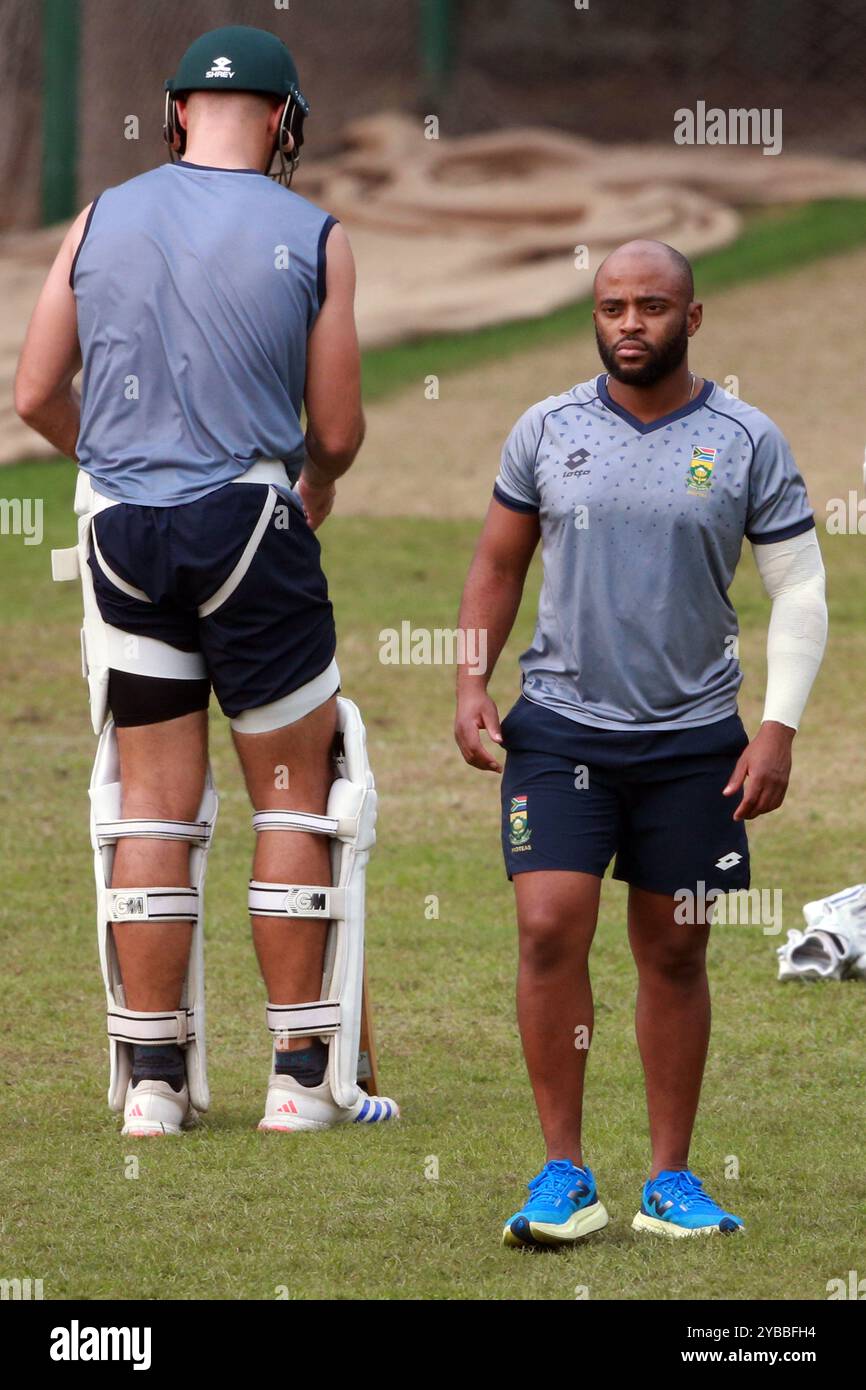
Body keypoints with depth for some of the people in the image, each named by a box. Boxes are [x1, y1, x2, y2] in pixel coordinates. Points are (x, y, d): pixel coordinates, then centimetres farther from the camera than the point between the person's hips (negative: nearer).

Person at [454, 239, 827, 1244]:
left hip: (693, 736, 0)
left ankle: (671, 1179, 16)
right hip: (559, 726, 0)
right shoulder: (546, 432, 3)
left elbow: (799, 588, 1)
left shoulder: (747, 443, -1)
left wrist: (778, 727, -7)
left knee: (674, 955, 6)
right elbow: (498, 563, 14)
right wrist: (471, 683, 4)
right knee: (550, 931, -12)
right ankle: (564, 1176, -4)